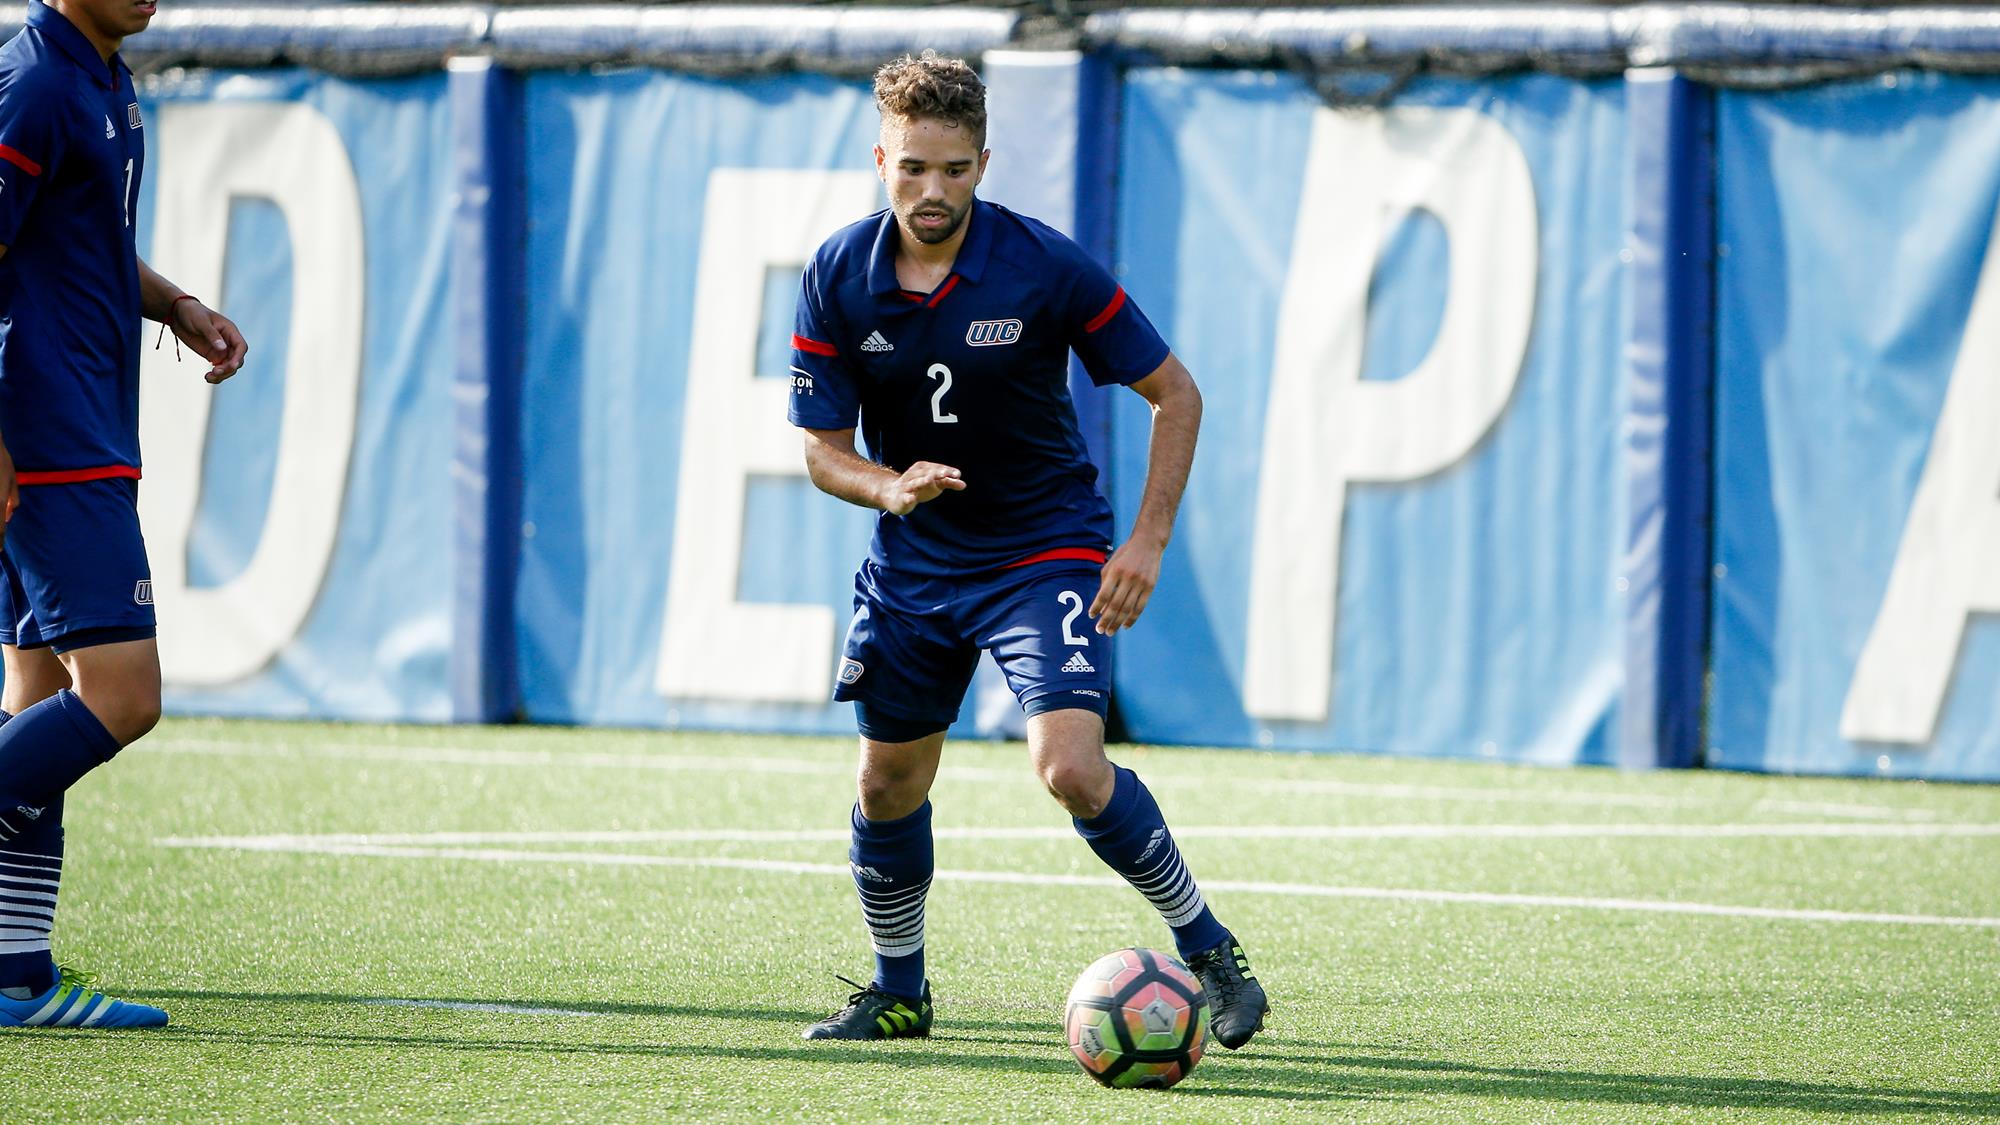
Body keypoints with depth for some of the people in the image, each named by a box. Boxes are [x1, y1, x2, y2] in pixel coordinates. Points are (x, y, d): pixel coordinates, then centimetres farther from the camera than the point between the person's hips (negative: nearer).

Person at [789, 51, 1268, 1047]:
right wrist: (890, 486, -25)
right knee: (888, 784, 11)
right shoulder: (837, 276, -10)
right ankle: (897, 992, 34)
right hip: (913, 558, 4)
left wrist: (1147, 542, -15)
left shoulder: (1044, 267, -18)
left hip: (1046, 549, -4)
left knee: (1071, 768, -22)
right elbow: (823, 448, -3)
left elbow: (1174, 393, -8)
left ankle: (1208, 951, -5)